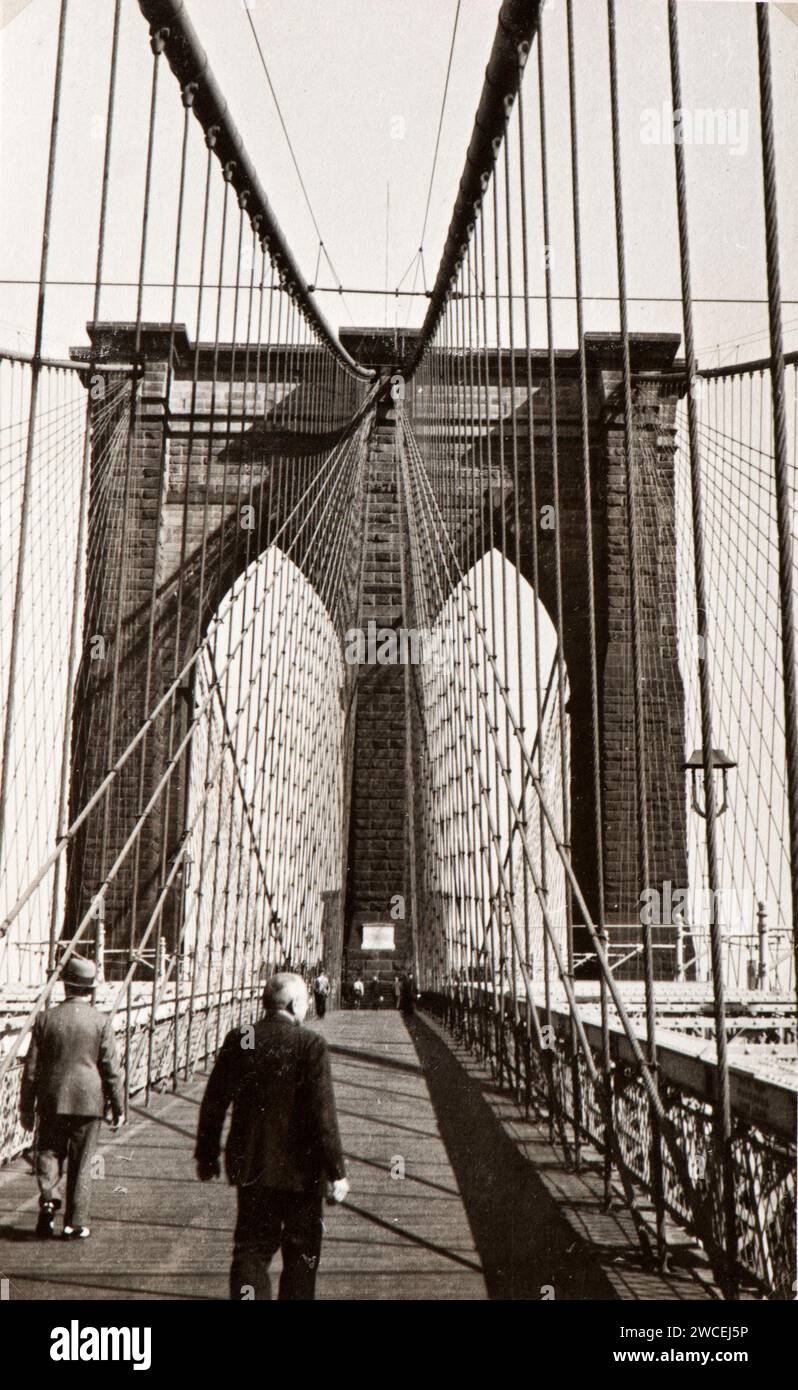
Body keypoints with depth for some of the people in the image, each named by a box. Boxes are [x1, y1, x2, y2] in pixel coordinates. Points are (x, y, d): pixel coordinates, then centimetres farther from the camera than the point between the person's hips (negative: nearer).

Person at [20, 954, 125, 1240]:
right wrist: (118, 1107, 4)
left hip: (52, 1101, 1)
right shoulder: (101, 1022, -6)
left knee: (49, 1152, 17)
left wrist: (26, 1107, 11)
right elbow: (111, 1069, -5)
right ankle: (75, 1223, 11)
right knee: (81, 1163, 8)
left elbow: (31, 1068, 2)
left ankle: (47, 1198, -7)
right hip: (88, 1100, -1)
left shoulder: (46, 1018, -1)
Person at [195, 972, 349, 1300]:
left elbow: (213, 1103, 2)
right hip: (300, 1169, -3)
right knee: (302, 1252, 15)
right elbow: (323, 1113, -17)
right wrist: (336, 1171, -10)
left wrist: (206, 1154, 14)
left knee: (251, 1248, 12)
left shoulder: (237, 1040, -4)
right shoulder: (311, 1044, -15)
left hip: (250, 1166, 3)